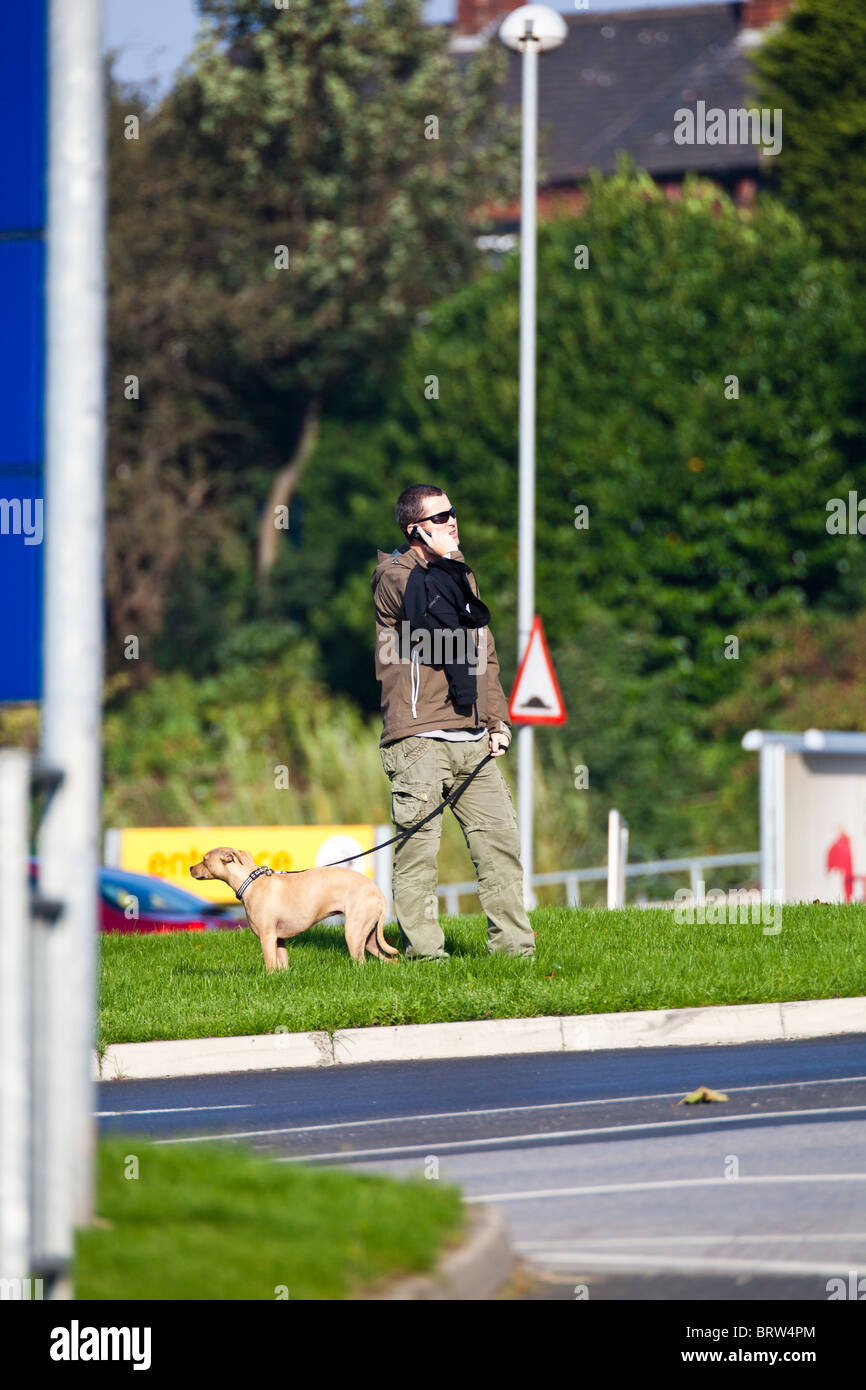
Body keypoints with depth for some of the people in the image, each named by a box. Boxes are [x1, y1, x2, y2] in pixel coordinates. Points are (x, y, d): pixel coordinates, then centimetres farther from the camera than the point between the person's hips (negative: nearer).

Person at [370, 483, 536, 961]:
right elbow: (433, 617, -20)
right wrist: (444, 559, -9)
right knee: (419, 846, -6)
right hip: (418, 740, -7)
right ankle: (423, 952, -3)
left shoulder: (460, 576, 20)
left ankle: (513, 943, 7)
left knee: (500, 838, 2)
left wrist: (498, 721, 14)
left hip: (472, 741, 7)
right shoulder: (393, 576, -2)